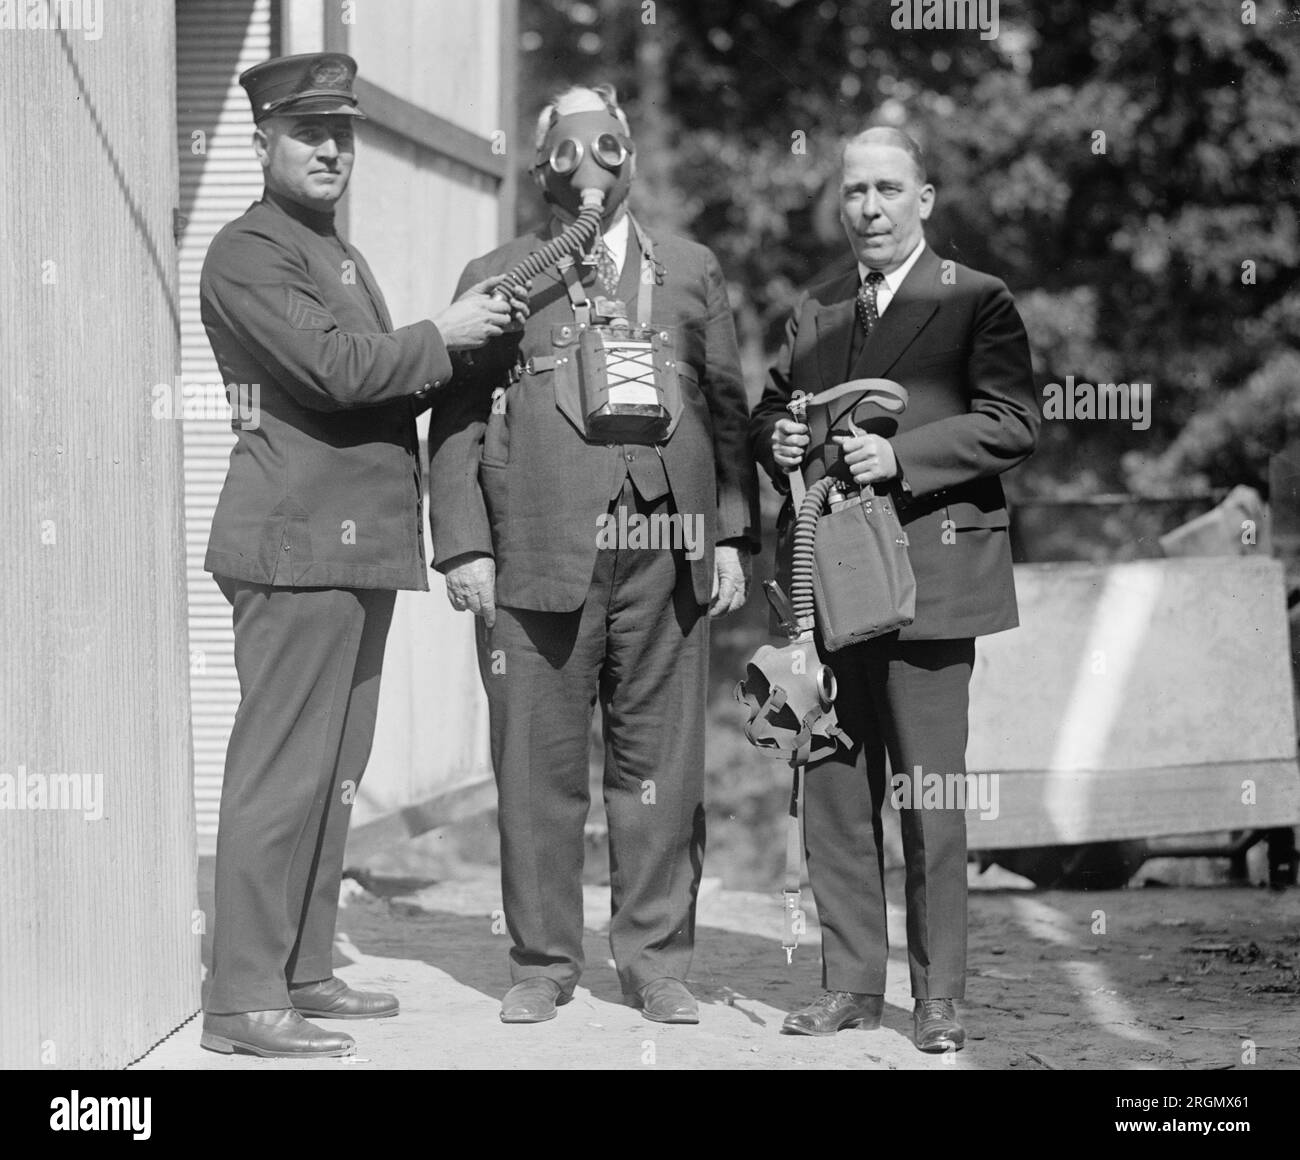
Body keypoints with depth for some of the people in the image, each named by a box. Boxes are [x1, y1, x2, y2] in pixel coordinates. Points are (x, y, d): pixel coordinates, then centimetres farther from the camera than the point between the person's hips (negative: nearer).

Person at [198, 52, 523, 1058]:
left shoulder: (340, 256, 23)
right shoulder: (248, 254, -9)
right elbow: (338, 369, -20)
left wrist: (473, 340, 9)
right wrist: (442, 337, -7)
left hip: (360, 545, 10)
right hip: (297, 543, -10)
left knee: (333, 772, 11)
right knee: (280, 770, -10)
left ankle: (304, 973, 17)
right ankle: (243, 999, -9)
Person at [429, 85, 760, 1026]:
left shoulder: (692, 273, 16)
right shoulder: (496, 279, 12)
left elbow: (728, 411, 14)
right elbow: (457, 420, 7)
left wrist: (734, 536, 5)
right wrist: (464, 545, -3)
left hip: (666, 554, 1)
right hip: (536, 558, -1)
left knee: (662, 767, 2)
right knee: (539, 769, 0)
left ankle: (657, 962, 11)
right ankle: (543, 964, 10)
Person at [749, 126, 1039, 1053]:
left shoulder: (978, 304, 0)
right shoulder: (815, 312, 18)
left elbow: (1012, 423, -9)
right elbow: (769, 411, 22)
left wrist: (899, 456, -19)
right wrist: (778, 442, -2)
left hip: (926, 575, -5)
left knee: (929, 795, -2)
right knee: (835, 793, 7)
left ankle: (938, 995, 5)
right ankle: (851, 984, 15)